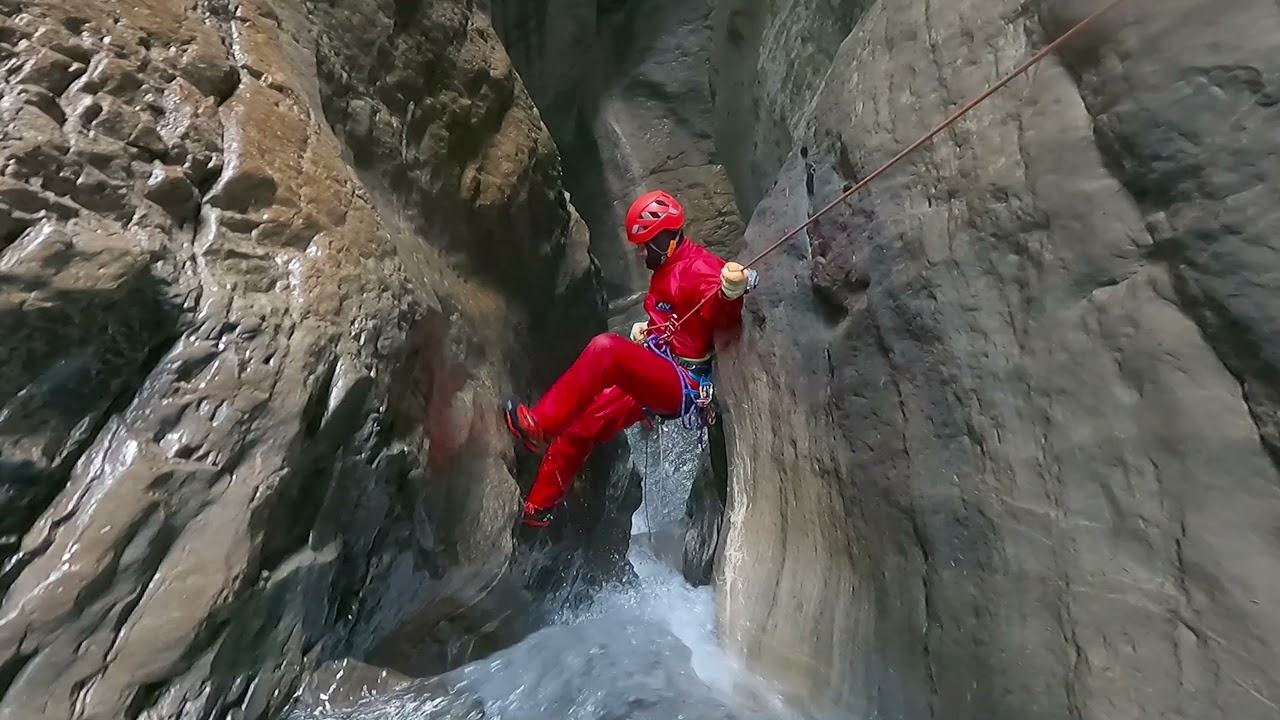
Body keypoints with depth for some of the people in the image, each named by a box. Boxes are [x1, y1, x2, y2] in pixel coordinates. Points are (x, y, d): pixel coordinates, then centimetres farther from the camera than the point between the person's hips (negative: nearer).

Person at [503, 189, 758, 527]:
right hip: (656, 380, 10)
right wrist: (646, 329, 12)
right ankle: (539, 505, 25)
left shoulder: (698, 268, -11)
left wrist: (732, 292, -53)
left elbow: (722, 316, -31)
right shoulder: (666, 271, 18)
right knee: (581, 425, 9)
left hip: (683, 385, -10)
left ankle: (539, 426, -21)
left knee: (606, 347, -31)